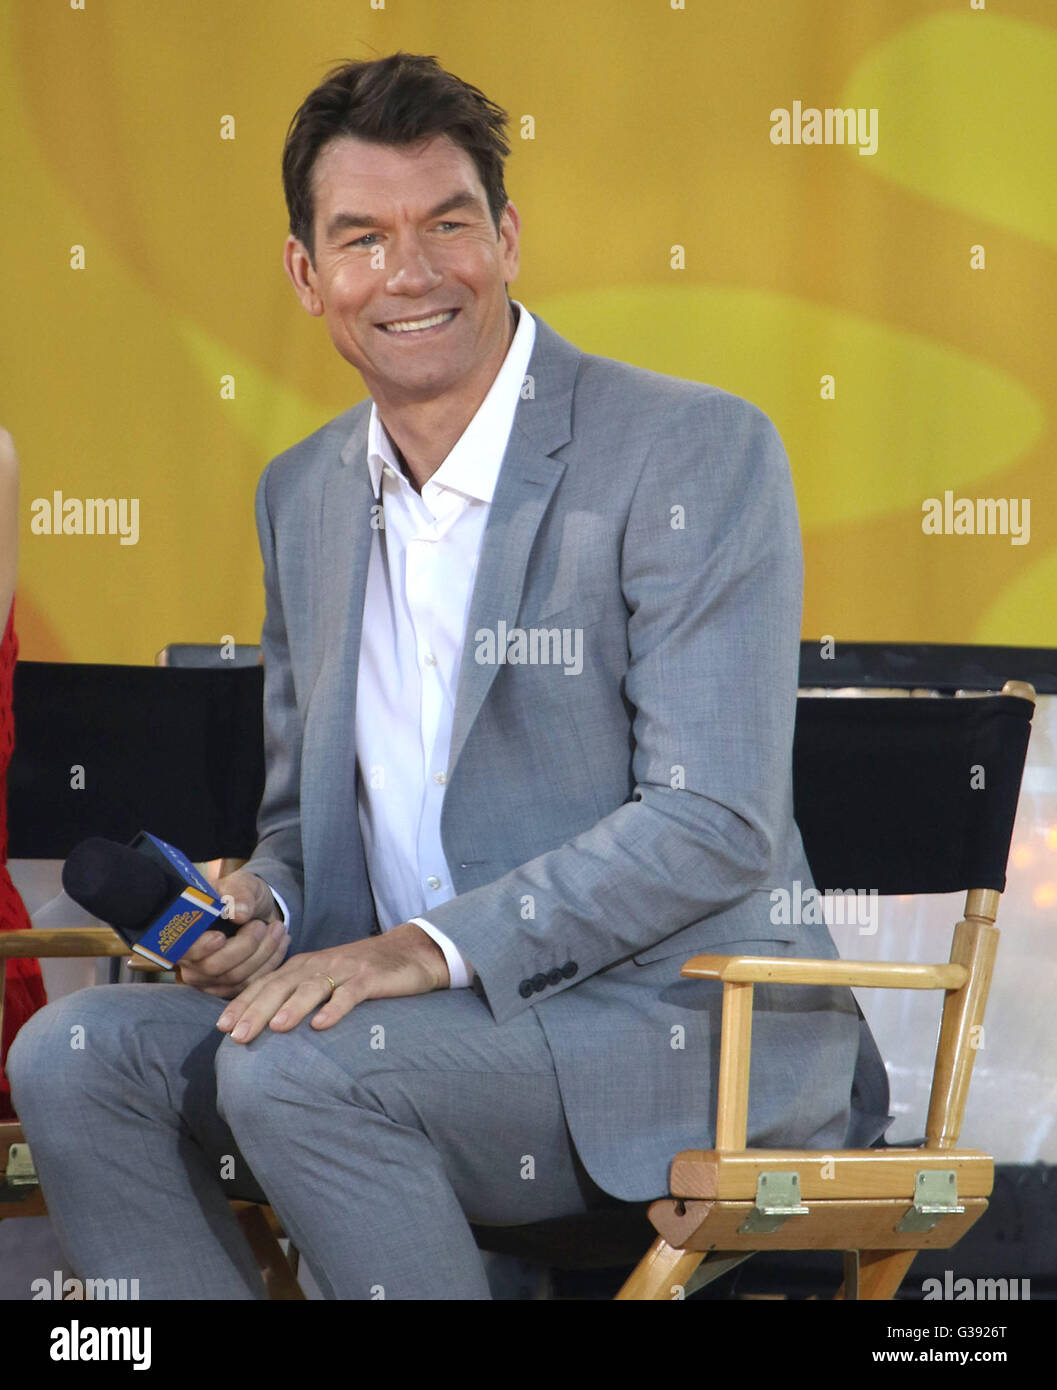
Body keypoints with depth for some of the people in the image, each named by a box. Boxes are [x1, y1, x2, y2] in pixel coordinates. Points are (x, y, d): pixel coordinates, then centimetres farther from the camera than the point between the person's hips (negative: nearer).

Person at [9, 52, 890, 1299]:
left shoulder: (698, 451, -9)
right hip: (423, 1016, 7)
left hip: (685, 1018, -6)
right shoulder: (302, 494, 14)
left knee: (295, 1068, -30)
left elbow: (714, 822, -16)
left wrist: (433, 948, -23)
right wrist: (260, 907, -1)